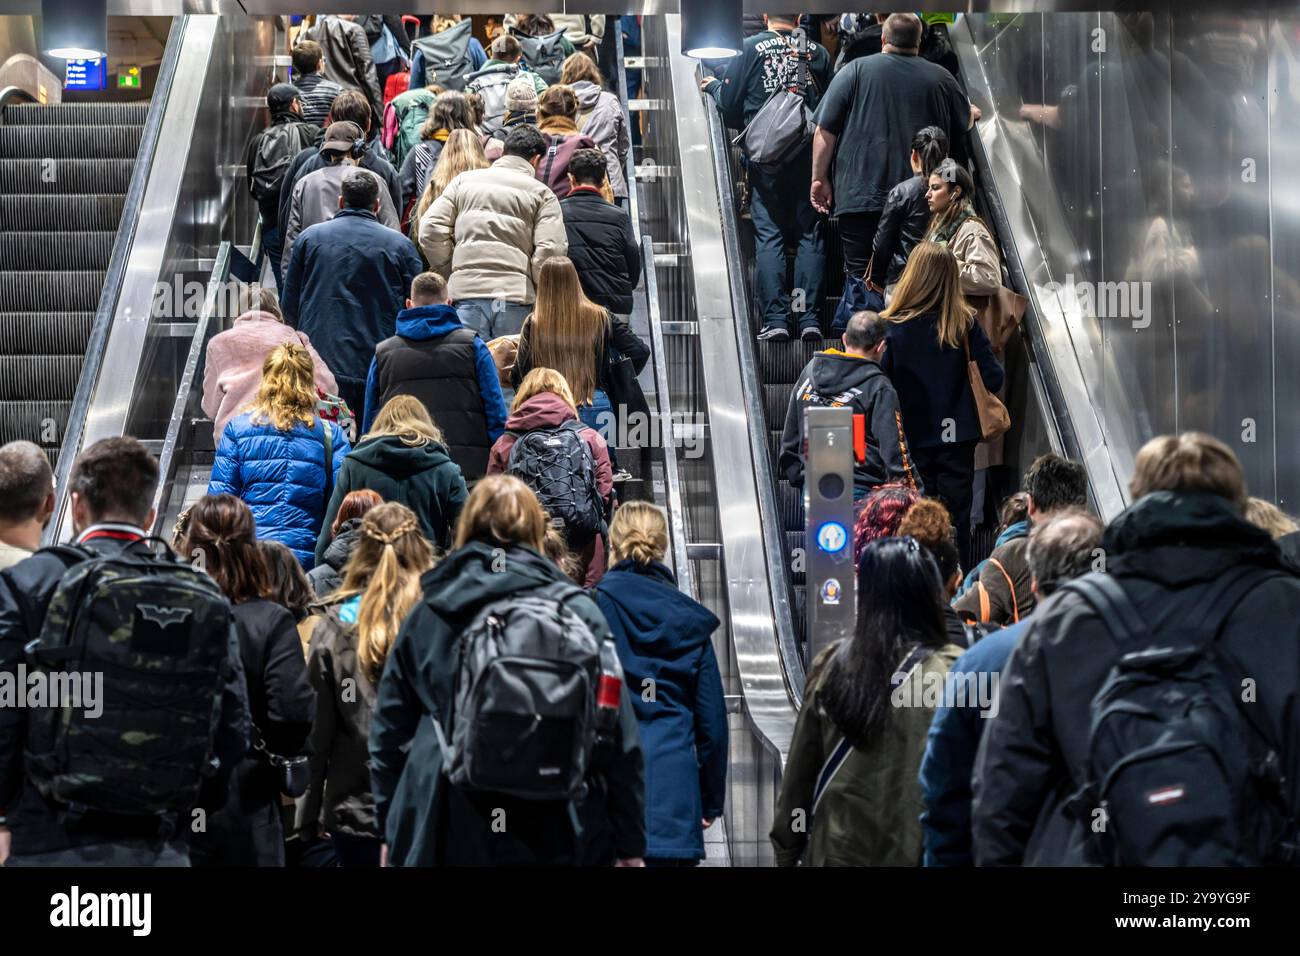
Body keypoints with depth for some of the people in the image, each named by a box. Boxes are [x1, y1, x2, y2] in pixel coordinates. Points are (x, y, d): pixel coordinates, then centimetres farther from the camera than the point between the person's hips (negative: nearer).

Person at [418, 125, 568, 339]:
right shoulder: (542, 194, 6)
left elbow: (431, 229, 6)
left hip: (466, 291, 2)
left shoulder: (465, 180, 14)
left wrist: (447, 272, 16)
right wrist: (538, 290, 9)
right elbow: (550, 251, -6)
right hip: (515, 296, -2)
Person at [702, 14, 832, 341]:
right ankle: (809, 318, -1)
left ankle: (775, 319, -7)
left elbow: (730, 108, 2)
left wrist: (713, 86, 22)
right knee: (810, 234, 5)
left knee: (768, 235, 1)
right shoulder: (818, 53, 5)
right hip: (810, 155, 1)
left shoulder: (750, 48, -1)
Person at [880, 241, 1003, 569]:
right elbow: (993, 380, -6)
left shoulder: (892, 327, -12)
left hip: (910, 440, -1)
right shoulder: (965, 325, -7)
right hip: (956, 440, 1)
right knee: (957, 520, 9)